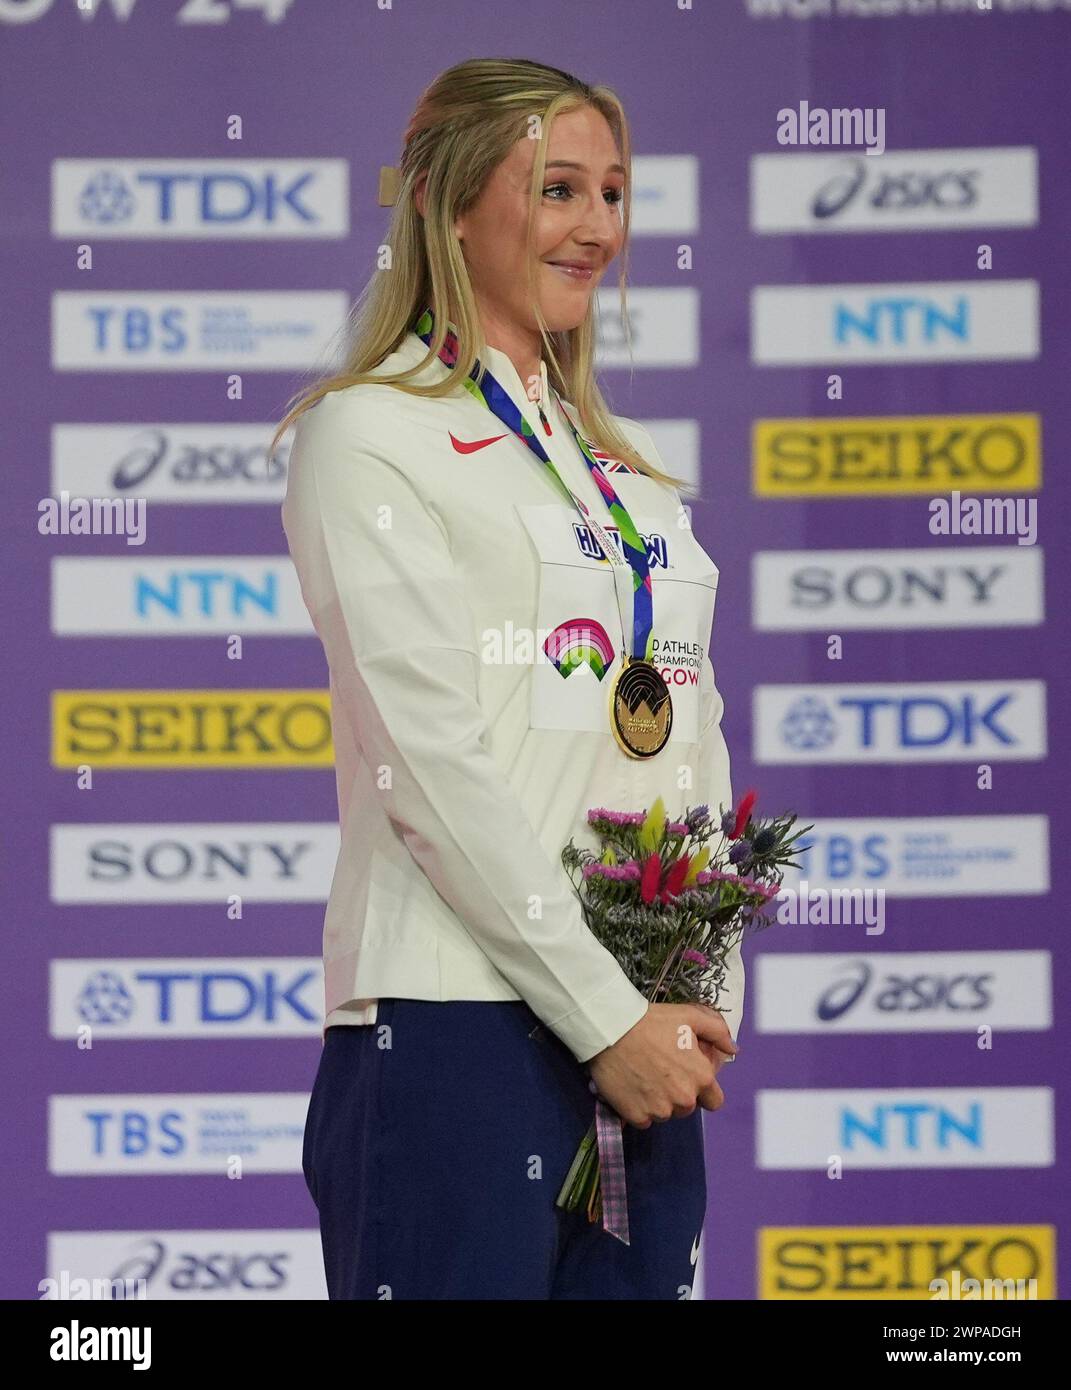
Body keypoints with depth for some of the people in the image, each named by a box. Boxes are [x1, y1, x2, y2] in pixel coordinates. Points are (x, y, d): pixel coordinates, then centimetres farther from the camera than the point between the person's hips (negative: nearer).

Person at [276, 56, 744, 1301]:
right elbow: (430, 764, -11)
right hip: (457, 1024, -6)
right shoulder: (370, 435, -3)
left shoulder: (619, 462, 19)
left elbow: (691, 725, 17)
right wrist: (607, 1018, -14)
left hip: (643, 1035, 7)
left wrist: (709, 993, 3)